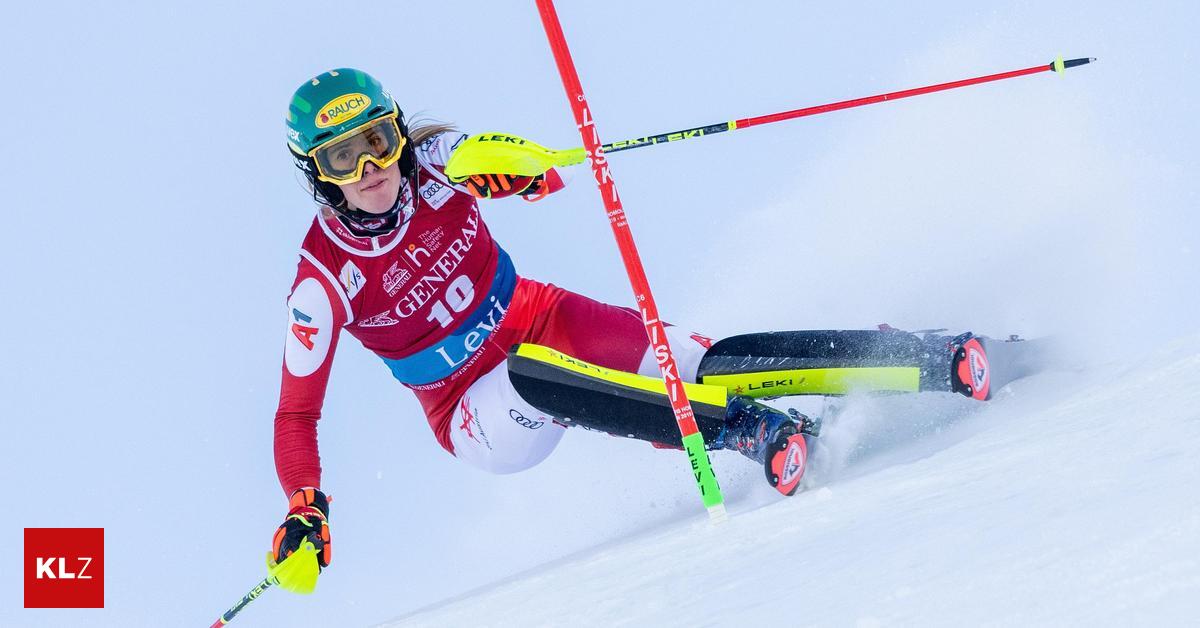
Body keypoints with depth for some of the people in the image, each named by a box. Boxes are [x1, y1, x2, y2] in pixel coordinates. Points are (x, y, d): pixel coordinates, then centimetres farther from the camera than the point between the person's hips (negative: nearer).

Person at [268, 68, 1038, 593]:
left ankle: (937, 361, -20)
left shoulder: (433, 161, -12)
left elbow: (548, 178, -4)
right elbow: (297, 411, -13)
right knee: (532, 375, -38)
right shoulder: (325, 281, -18)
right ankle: (745, 429, -39)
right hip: (483, 418, -2)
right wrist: (303, 514, -26)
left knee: (692, 363, -21)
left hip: (540, 321, 2)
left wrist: (517, 163, -28)